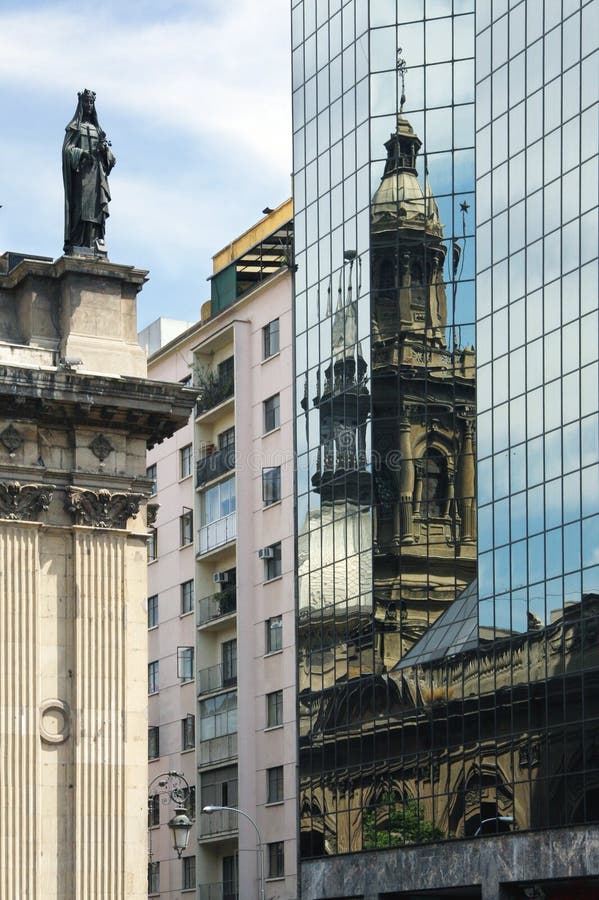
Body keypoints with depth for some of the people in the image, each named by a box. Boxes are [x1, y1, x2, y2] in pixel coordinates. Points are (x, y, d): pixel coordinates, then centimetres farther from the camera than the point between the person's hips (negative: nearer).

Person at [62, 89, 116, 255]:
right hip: (81, 171, -5)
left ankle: (96, 246, -12)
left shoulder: (97, 129, 23)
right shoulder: (74, 127, 9)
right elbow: (67, 149, -5)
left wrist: (104, 148, -6)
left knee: (96, 208, -6)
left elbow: (110, 158, 17)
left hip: (96, 173, 5)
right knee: (81, 207, -17)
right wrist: (82, 153, -23)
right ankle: (76, 246, -24)